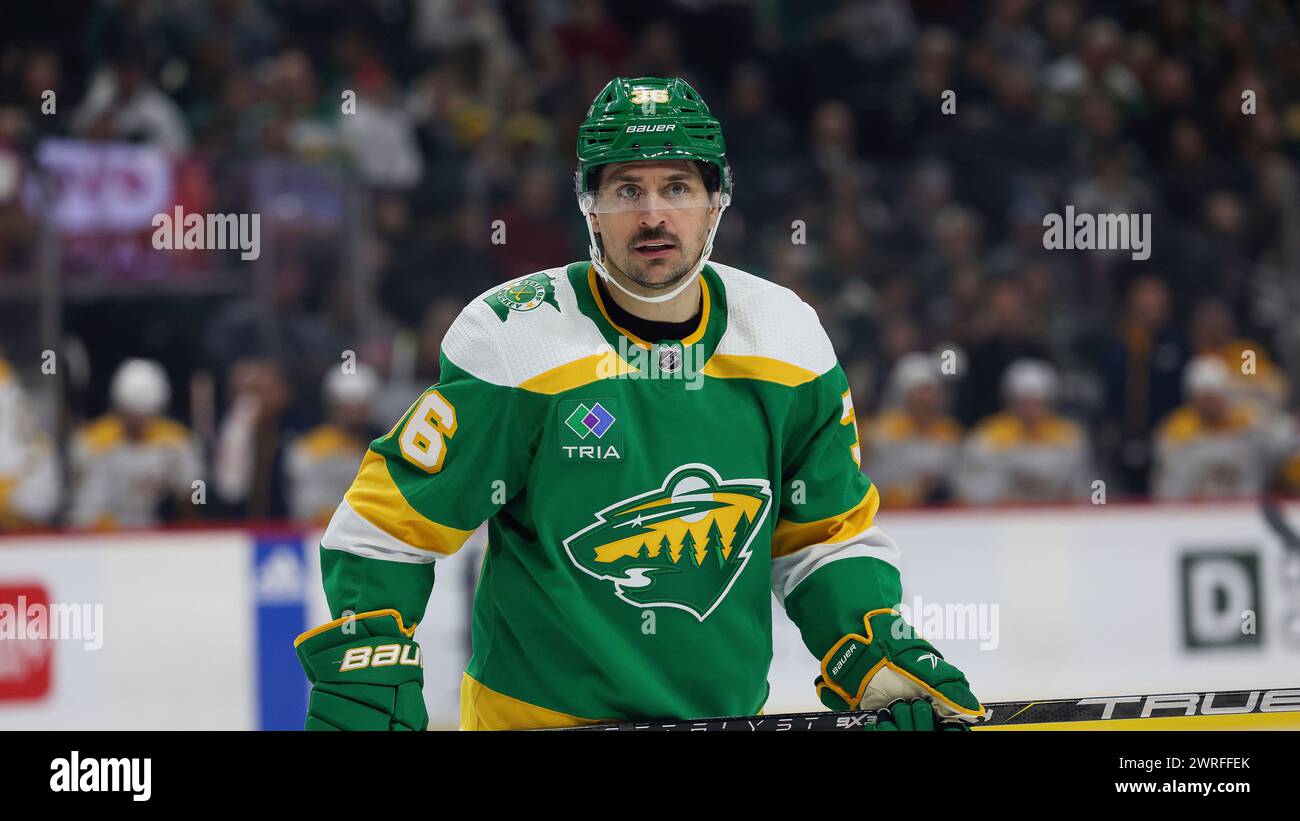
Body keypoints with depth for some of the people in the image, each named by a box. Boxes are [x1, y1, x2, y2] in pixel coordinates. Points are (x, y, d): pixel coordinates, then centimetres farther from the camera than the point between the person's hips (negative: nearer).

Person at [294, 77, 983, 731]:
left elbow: (828, 535, 9)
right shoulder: (513, 341, -15)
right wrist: (361, 671, -18)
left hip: (729, 710, 4)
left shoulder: (786, 339, -2)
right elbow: (386, 523, -9)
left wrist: (881, 657, -5)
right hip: (535, 713, -4)